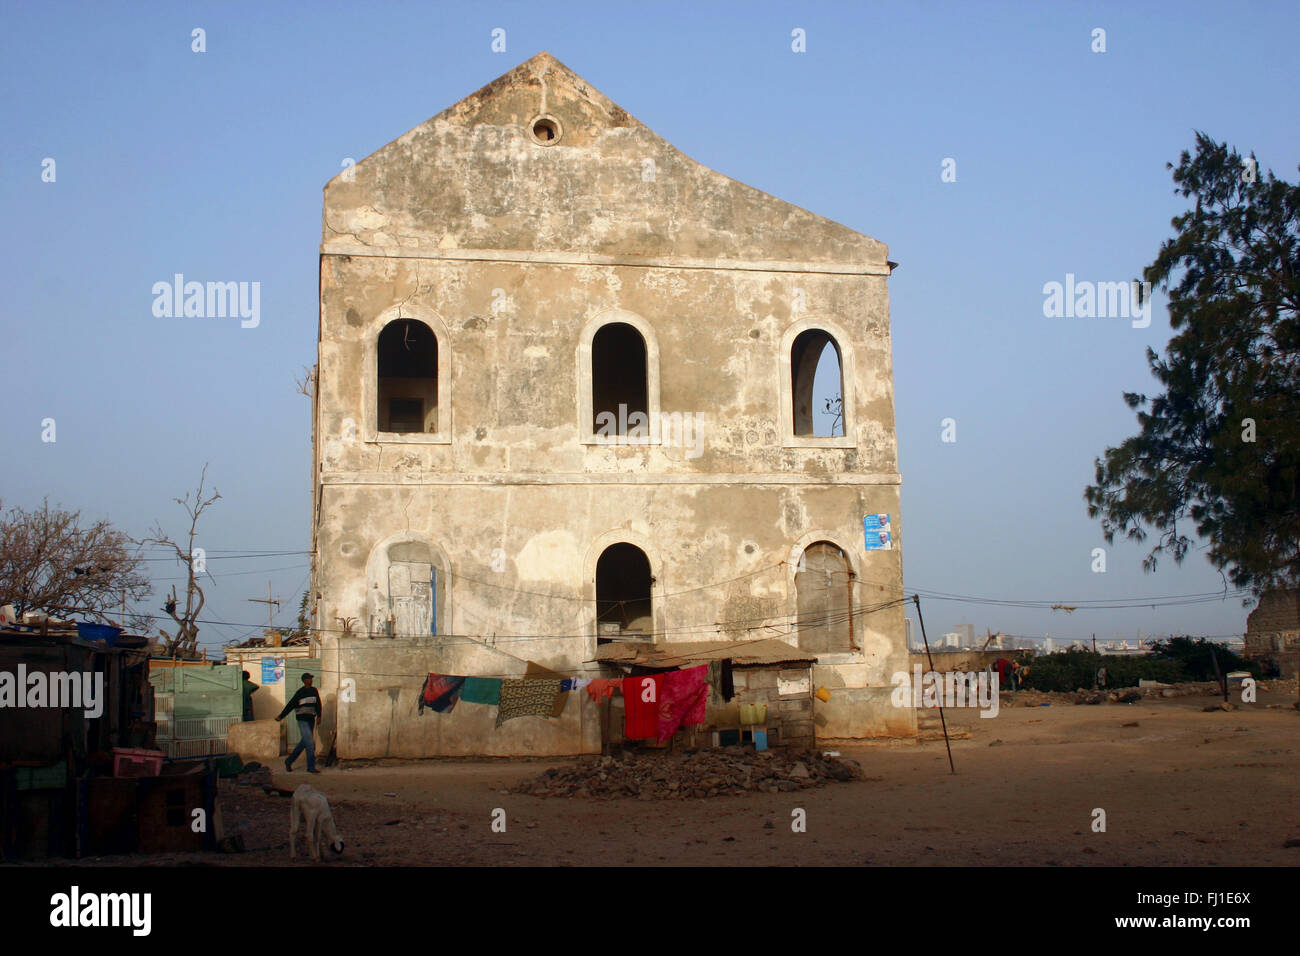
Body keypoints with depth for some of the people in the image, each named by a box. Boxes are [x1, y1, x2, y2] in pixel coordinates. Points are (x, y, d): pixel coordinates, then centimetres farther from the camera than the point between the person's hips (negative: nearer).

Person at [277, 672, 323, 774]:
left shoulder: (314, 691, 8)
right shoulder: (300, 692, -7)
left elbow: (318, 703, 4)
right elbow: (290, 705, -2)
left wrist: (318, 715, -11)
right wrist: (281, 716, -1)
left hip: (311, 720, 6)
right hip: (302, 720, -6)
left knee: (304, 742, 13)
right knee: (310, 743, -10)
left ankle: (289, 761, 28)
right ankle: (311, 767, -5)